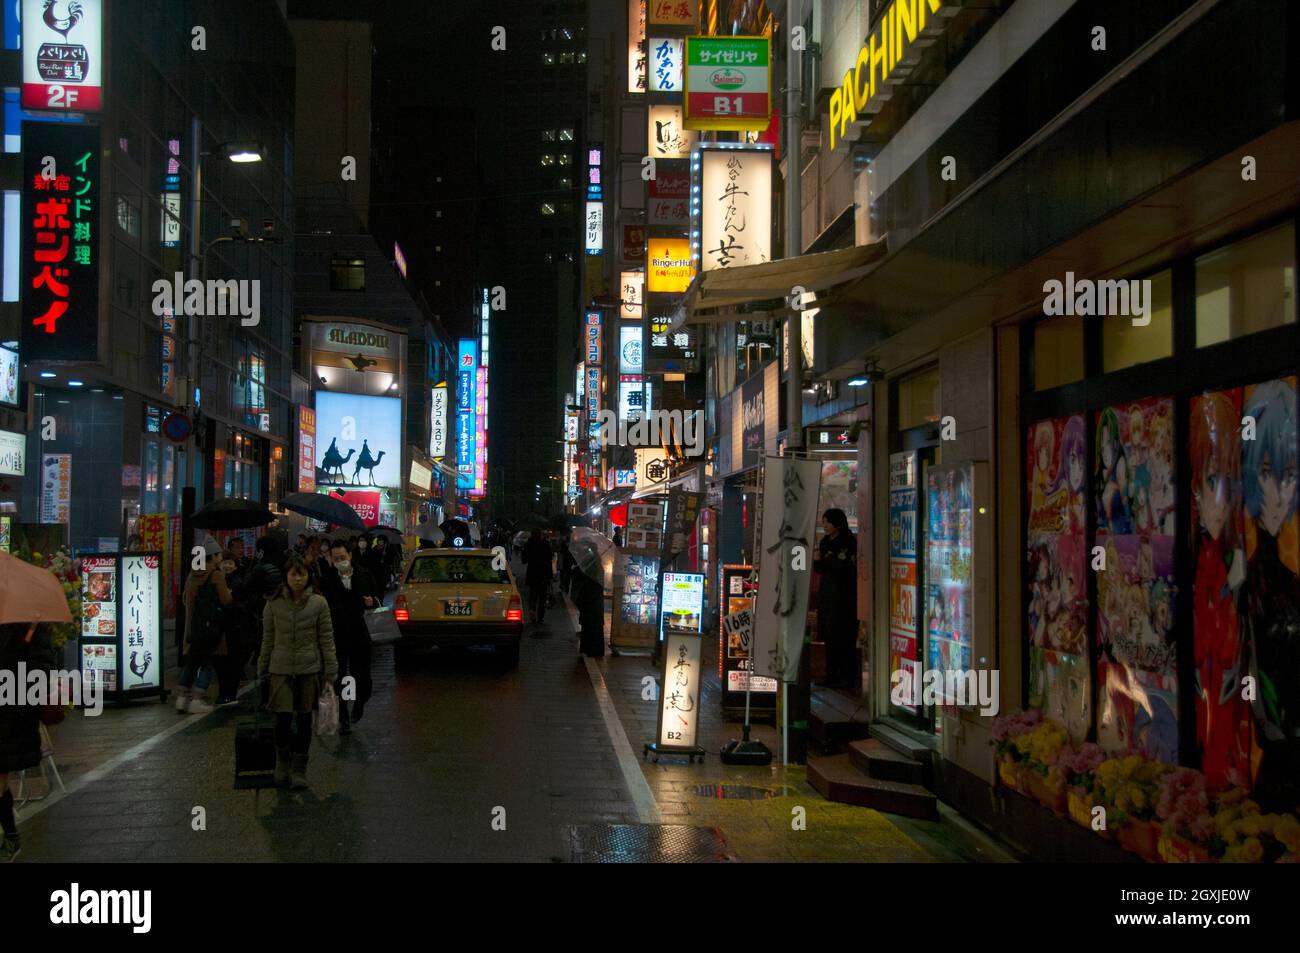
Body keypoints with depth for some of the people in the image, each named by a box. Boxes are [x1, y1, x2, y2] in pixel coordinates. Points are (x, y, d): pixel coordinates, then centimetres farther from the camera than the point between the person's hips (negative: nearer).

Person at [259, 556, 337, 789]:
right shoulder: (273, 605, 3)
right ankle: (282, 761, 16)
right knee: (283, 719, -9)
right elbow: (268, 641, 9)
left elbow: (326, 639, 3)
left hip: (309, 669, 0)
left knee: (304, 720, 5)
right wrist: (263, 672, 9)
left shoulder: (319, 603, 1)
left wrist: (330, 672, -1)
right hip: (281, 669, 0)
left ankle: (299, 769, 17)